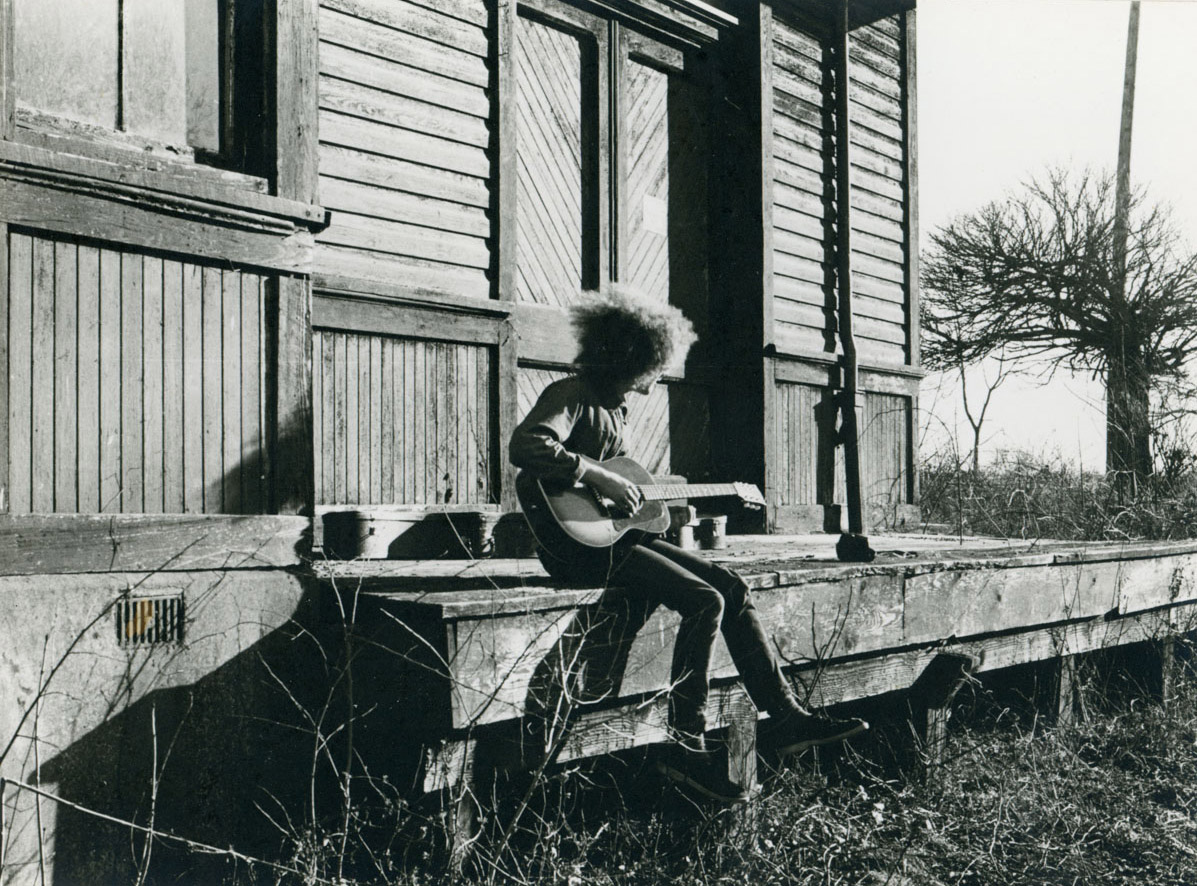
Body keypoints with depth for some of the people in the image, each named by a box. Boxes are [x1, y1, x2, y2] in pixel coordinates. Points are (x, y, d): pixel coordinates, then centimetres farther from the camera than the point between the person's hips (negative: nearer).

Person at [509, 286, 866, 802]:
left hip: (621, 534, 10)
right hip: (581, 545, -10)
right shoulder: (571, 396, -11)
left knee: (732, 588, 0)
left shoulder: (615, 408, 18)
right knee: (705, 602, -21)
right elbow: (523, 447, -29)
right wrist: (599, 477, -29)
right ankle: (686, 746, -15)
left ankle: (787, 720, 3)